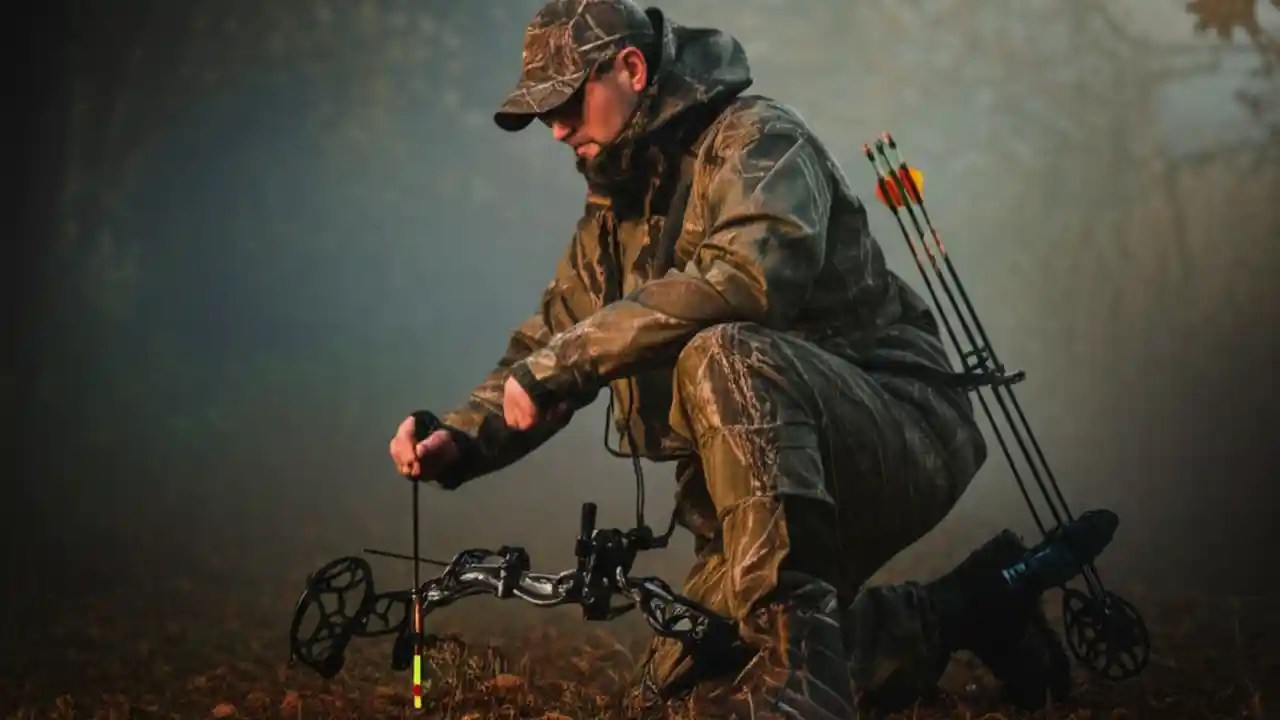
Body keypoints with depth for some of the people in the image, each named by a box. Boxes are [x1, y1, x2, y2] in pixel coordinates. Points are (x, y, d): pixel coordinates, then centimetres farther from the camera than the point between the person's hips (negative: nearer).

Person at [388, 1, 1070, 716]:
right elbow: (546, 345, 14)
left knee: (722, 358, -36)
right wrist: (463, 440, -7)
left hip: (905, 430, -9)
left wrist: (566, 356, -29)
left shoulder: (757, 139, -12)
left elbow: (747, 276, -32)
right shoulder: (612, 216, 14)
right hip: (772, 470, 9)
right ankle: (955, 613, 18)